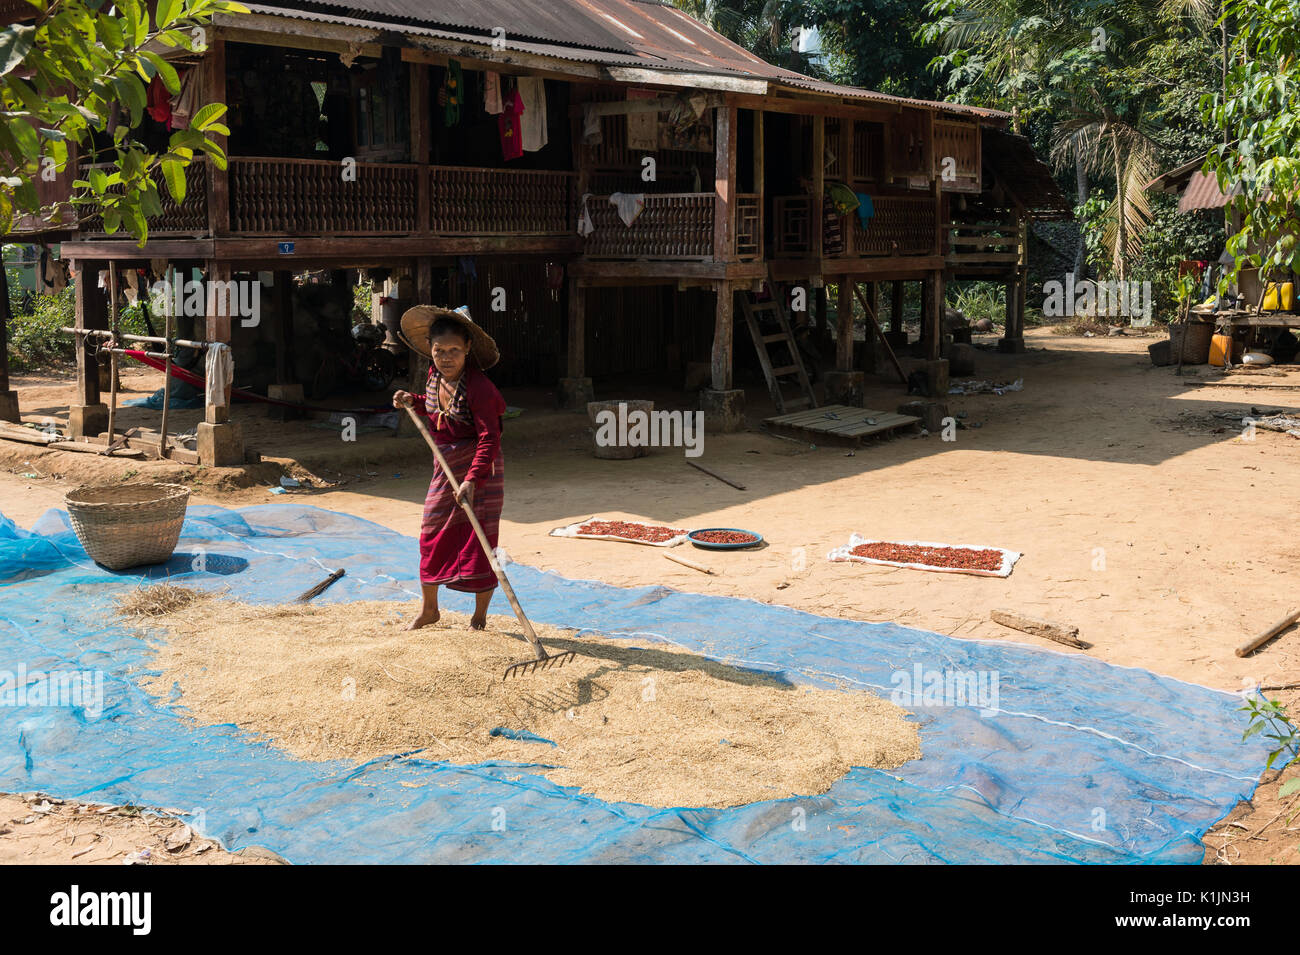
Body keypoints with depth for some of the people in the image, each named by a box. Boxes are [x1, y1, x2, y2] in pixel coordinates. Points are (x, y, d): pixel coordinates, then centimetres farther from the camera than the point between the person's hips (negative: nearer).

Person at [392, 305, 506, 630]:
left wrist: (473, 479, -36)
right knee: (432, 532, 13)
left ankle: (479, 615, 15)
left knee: (478, 537, -3)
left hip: (480, 466, -8)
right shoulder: (435, 375, 0)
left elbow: (489, 438, -28)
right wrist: (413, 402, 3)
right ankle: (429, 608, 30)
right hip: (446, 465, 8)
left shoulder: (478, 387, -24)